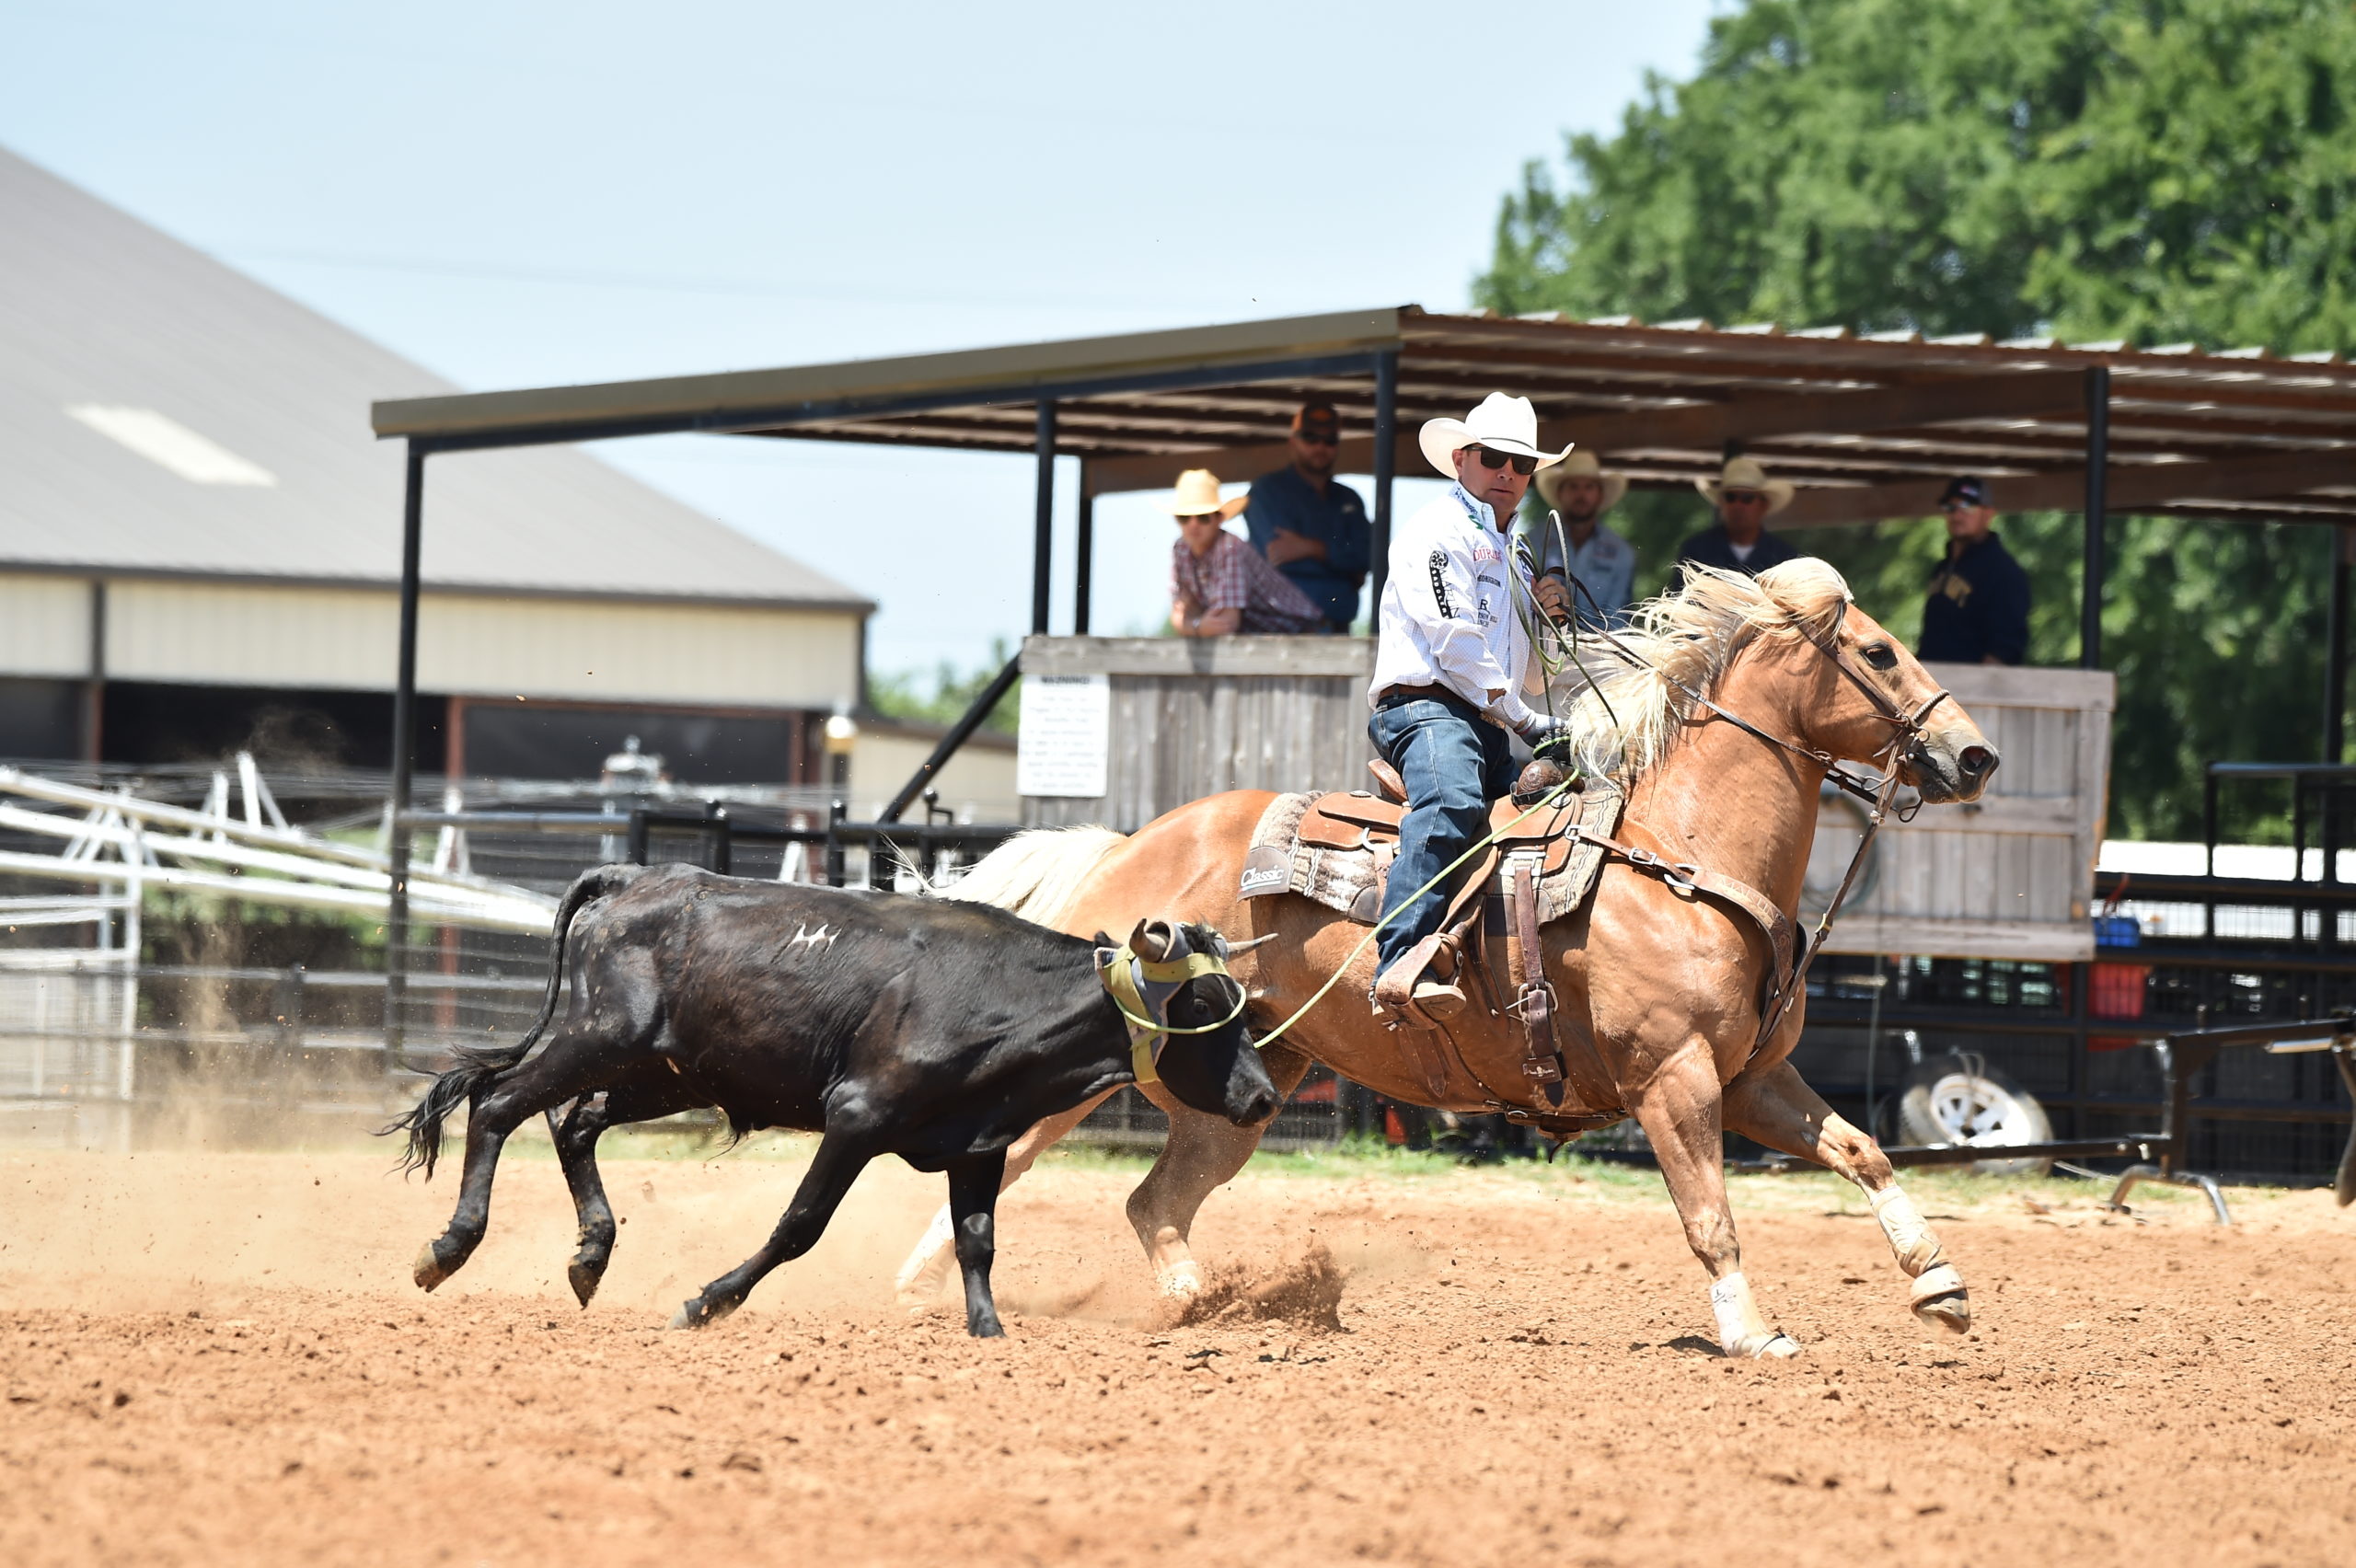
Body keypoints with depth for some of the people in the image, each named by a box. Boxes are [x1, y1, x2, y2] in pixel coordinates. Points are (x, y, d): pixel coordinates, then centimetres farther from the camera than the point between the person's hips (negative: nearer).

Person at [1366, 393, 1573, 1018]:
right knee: (1453, 804, -36)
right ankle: (1403, 965, -52)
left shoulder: (1511, 558, 29)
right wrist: (1529, 722, -6)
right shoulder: (1438, 530, 1)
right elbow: (1455, 644, -9)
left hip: (1491, 729, 10)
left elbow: (1524, 674, 34)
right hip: (1427, 708, -10)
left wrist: (1544, 617, 13)